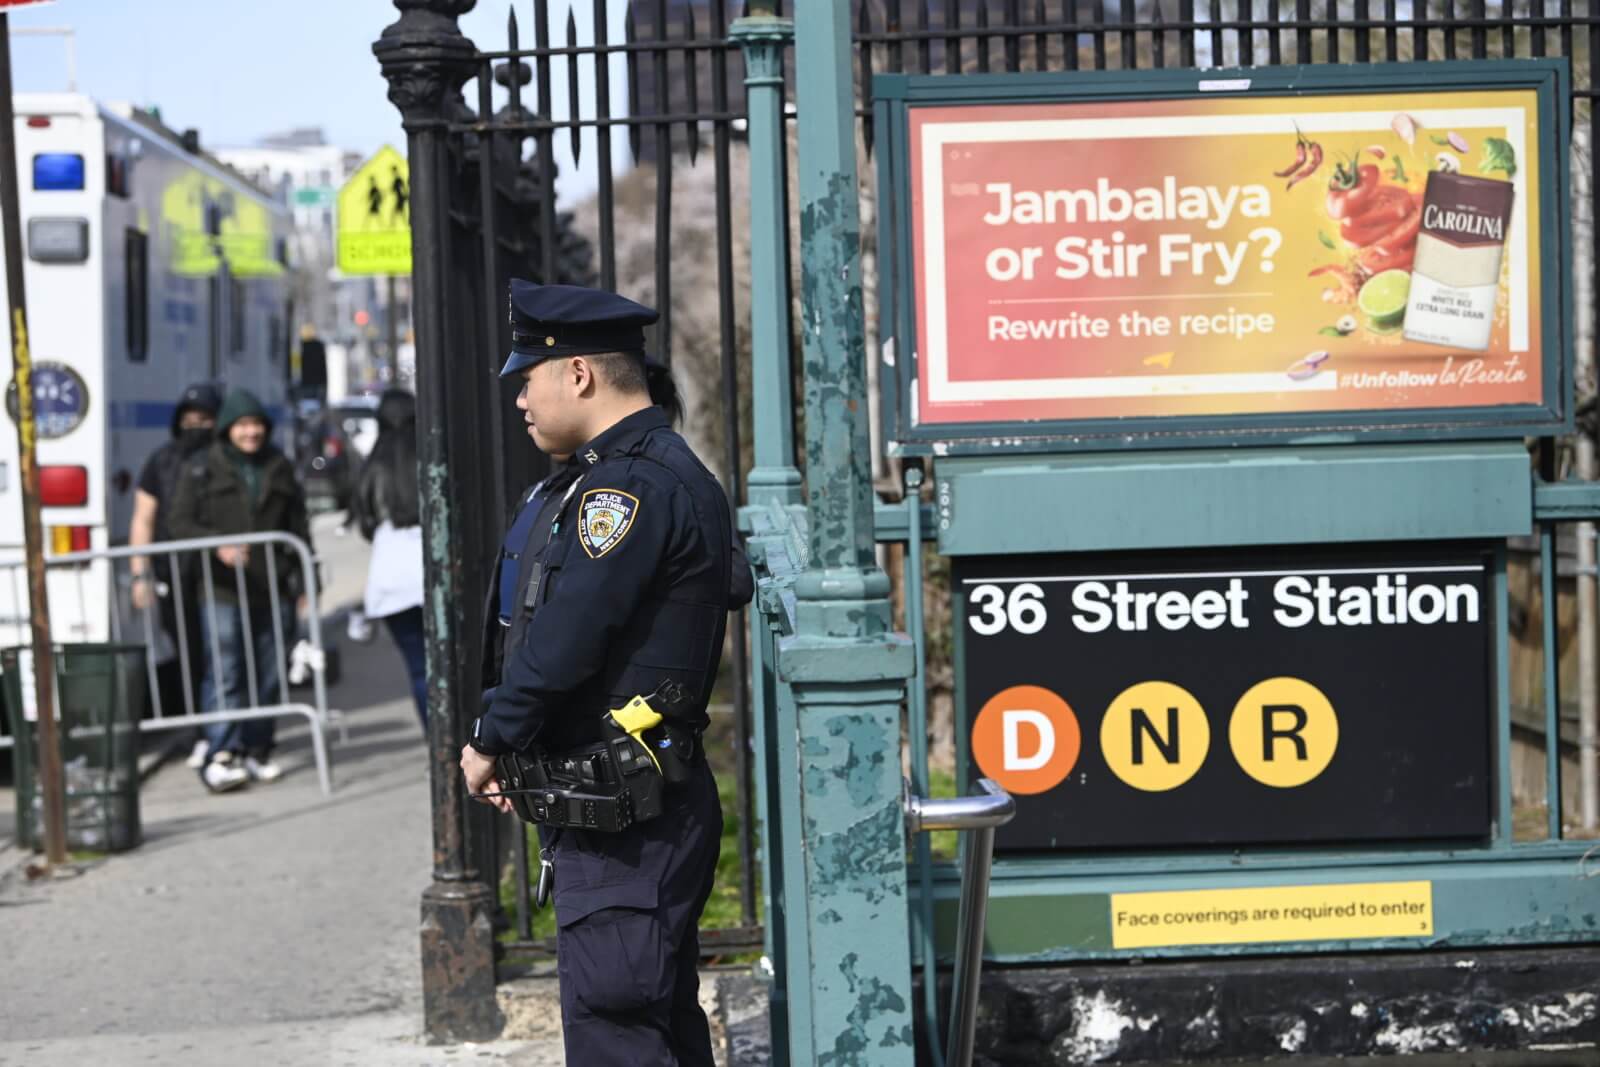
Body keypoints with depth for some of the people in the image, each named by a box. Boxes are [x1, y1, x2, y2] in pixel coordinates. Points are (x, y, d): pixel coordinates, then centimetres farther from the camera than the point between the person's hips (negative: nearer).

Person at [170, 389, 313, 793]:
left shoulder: (280, 468, 13)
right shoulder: (202, 469, 3)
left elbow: (299, 528, 16)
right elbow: (181, 522, -2)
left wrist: (303, 581, 10)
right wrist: (218, 545, -19)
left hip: (273, 590, 4)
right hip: (223, 589, -4)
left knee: (269, 675, 6)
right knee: (223, 674, -10)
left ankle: (256, 751, 16)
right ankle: (220, 756, -13)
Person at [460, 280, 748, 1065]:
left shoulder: (633, 485, -18)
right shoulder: (623, 473, 16)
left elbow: (564, 641, -22)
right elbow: (545, 623, 17)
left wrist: (489, 742, -8)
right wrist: (512, 747, 10)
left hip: (623, 816, -11)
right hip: (629, 805, 11)